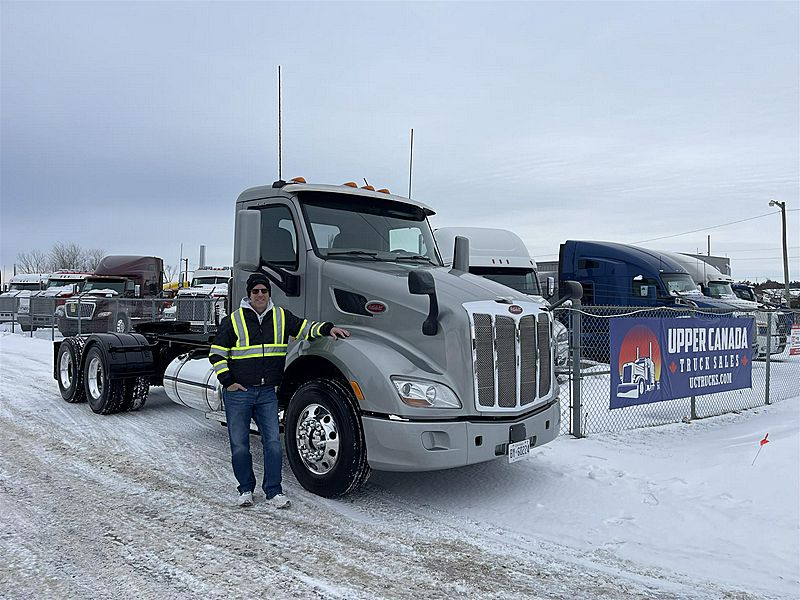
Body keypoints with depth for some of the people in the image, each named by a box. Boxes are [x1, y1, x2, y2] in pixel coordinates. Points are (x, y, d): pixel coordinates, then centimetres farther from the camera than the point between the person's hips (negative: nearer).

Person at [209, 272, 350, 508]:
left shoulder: (281, 316, 5)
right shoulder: (233, 320, -2)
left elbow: (304, 328, 8)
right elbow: (217, 354, 1)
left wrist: (327, 328, -11)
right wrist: (227, 381, -6)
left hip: (267, 393, 2)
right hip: (238, 393, -2)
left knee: (273, 442, -2)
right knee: (239, 445, 5)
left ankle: (274, 491, 9)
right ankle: (246, 489, 23)